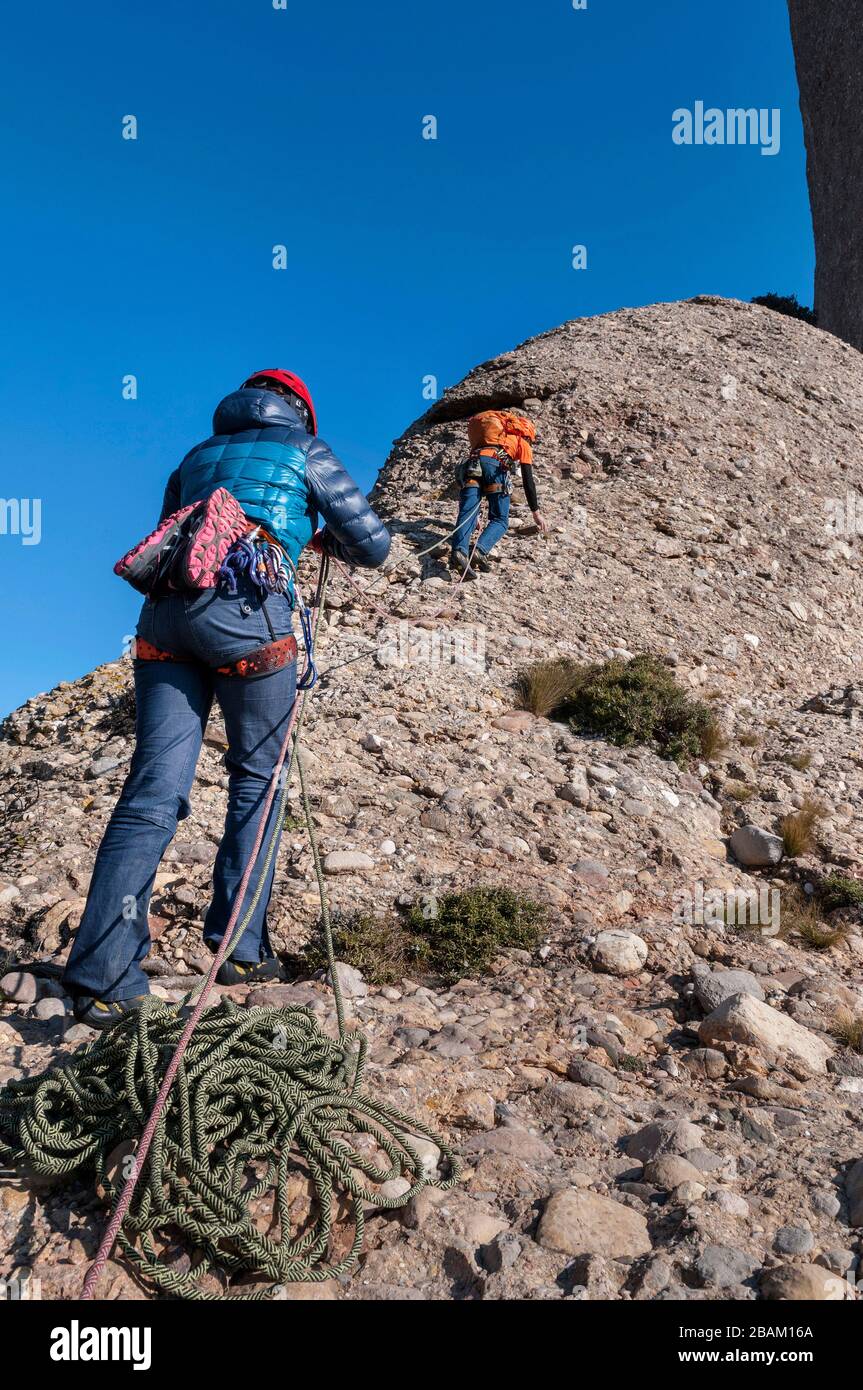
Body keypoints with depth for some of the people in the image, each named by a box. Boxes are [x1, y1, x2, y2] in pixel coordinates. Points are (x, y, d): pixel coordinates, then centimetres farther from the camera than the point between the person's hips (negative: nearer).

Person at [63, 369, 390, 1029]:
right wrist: (329, 540, 39)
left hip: (164, 616, 4)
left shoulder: (196, 457, 31)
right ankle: (241, 949, 13)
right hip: (248, 616, -4)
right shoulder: (306, 450, 18)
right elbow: (374, 545, 16)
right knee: (255, 779, 11)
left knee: (153, 792, -1)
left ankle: (102, 979, -7)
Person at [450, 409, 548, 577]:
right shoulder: (523, 443, 28)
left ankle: (459, 552, -37)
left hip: (472, 464, 4)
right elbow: (528, 481, 20)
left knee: (467, 513, -11)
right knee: (500, 519, 2)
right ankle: (480, 551, -26)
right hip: (496, 465, -4)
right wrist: (536, 512, 25)